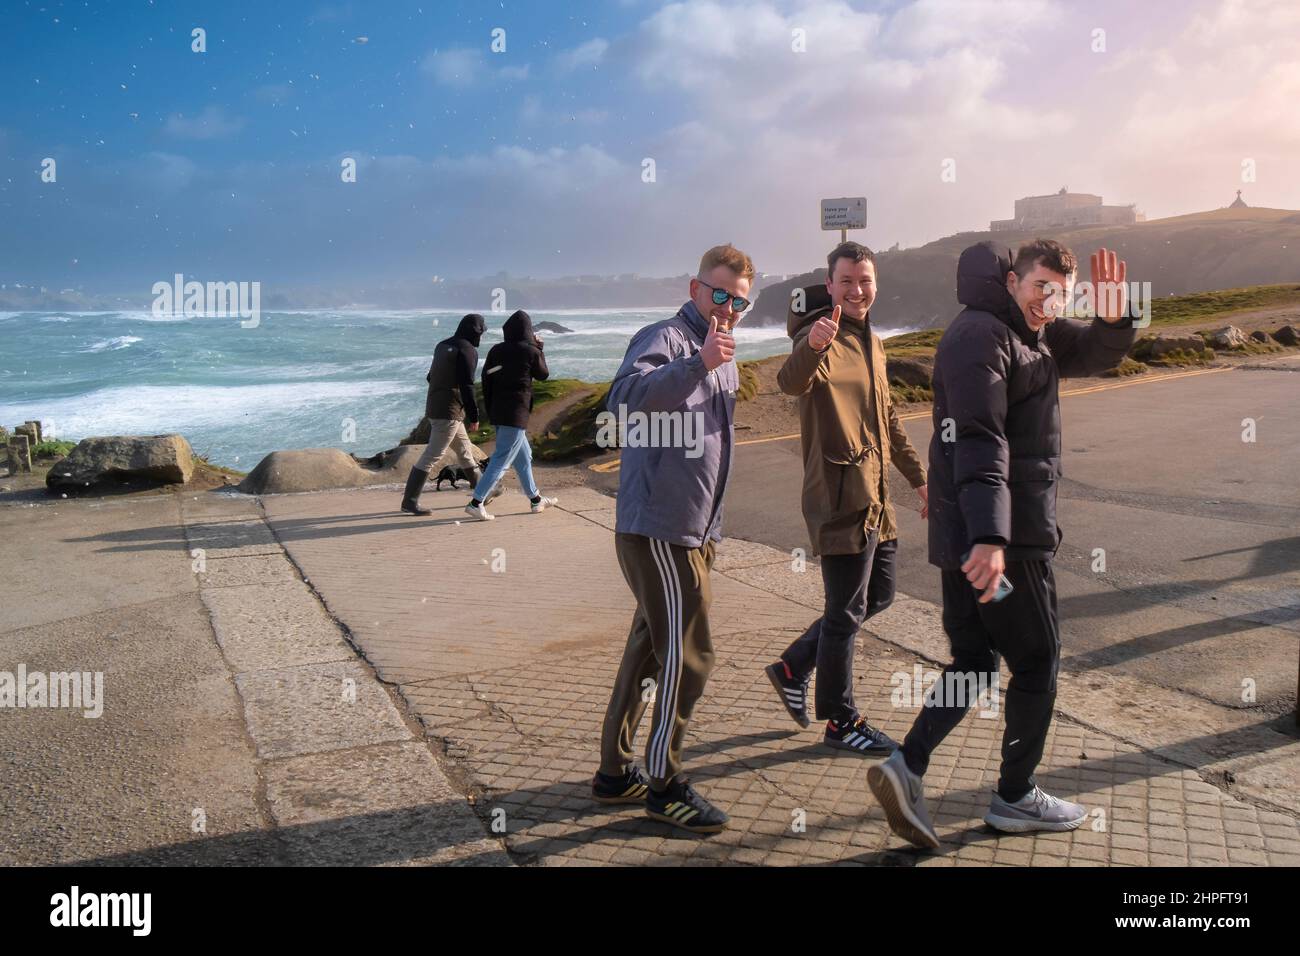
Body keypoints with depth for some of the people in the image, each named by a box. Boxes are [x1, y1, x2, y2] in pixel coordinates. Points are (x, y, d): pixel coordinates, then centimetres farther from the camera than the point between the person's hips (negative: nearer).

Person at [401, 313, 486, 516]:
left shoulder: (443, 345, 14)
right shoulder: (467, 350, -12)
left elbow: (431, 377, 21)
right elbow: (467, 386, -17)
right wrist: (474, 417, -12)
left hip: (434, 406, 10)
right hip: (450, 411, -9)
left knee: (465, 451, 20)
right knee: (431, 456, -8)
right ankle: (409, 501, -8)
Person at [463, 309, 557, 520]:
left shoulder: (496, 350, 5)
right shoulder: (531, 352, -9)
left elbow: (486, 380, 6)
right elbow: (543, 375, 8)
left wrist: (490, 409, 14)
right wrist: (539, 349, 20)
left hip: (497, 412, 7)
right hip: (516, 414, -7)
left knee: (523, 455, 20)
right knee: (501, 461, -5)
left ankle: (535, 499, 32)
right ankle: (476, 502, -12)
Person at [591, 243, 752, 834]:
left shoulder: (723, 358, 18)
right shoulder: (665, 339, -12)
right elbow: (624, 398, -33)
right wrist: (697, 363, -43)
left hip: (693, 532, 9)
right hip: (657, 531, -9)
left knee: (651, 649, 14)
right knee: (688, 656, -5)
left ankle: (615, 772, 26)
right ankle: (664, 785, 10)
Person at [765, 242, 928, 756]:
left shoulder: (871, 342, 16)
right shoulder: (821, 337, -13)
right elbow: (792, 382, -37)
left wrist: (919, 477, 26)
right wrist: (812, 345, -57)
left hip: (875, 496, 9)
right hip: (840, 496, -9)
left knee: (878, 596, 18)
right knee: (846, 612, 1)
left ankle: (793, 668, 29)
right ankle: (840, 722, 16)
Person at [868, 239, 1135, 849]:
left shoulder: (1031, 336, 16)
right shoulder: (982, 336, -15)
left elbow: (1096, 355, 22)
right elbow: (980, 444, -27)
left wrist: (1111, 320, -2)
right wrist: (990, 538, -35)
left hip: (966, 536, 10)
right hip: (1004, 536, -10)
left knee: (975, 659, 12)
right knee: (1037, 662, 5)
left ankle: (906, 767, 5)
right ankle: (1015, 798, 19)